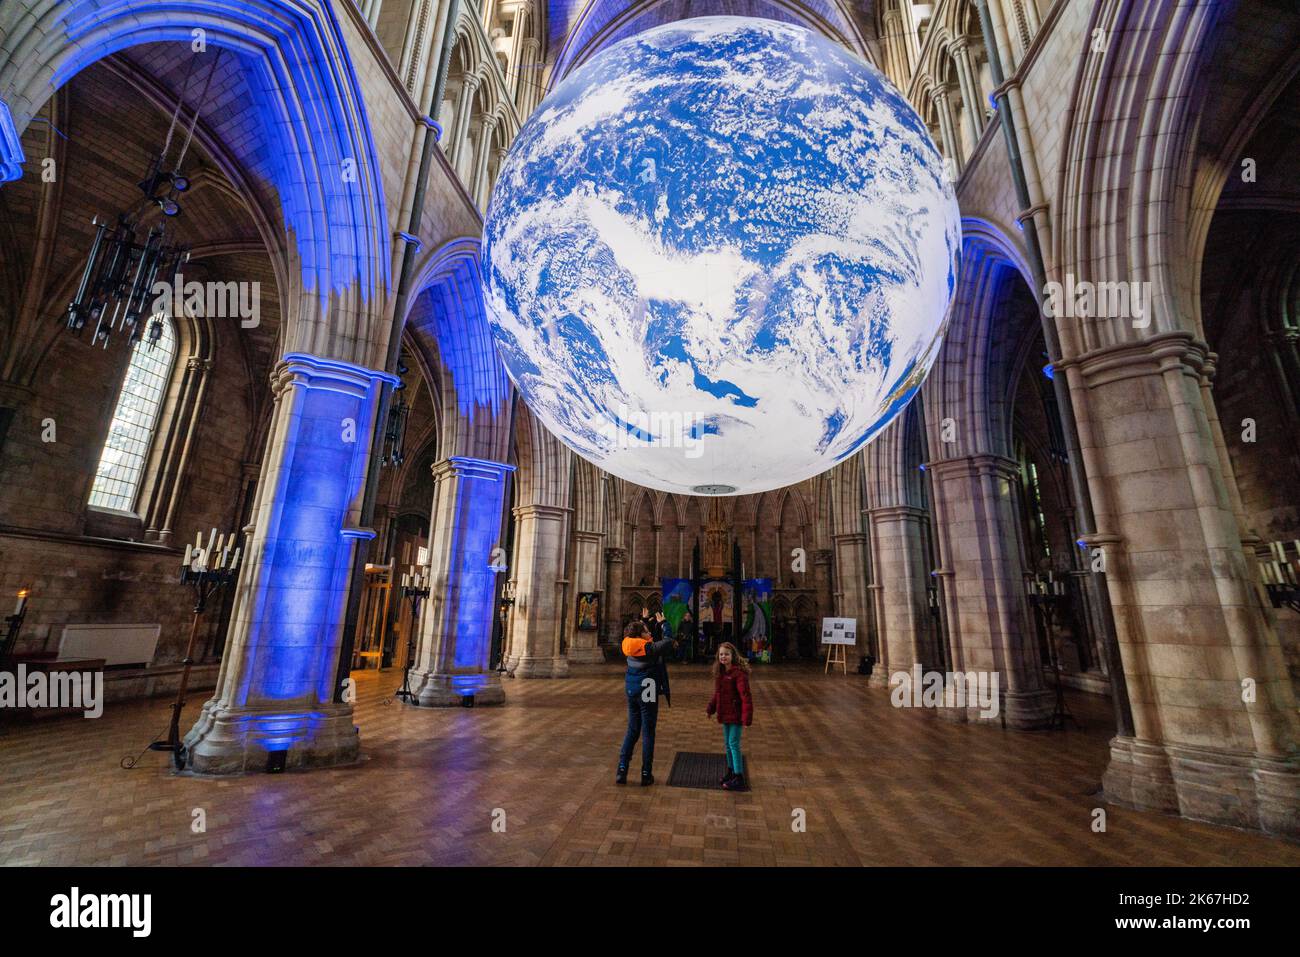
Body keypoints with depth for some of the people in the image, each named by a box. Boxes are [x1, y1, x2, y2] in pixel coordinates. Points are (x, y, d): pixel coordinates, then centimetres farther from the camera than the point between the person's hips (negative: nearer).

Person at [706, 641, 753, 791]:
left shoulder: (739, 673, -21)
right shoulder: (720, 672, 5)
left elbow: (745, 696, -23)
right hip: (725, 714, 8)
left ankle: (739, 778, 9)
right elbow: (717, 693, 16)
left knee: (734, 743, -3)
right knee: (727, 743, 18)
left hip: (736, 714, -8)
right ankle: (731, 771, 35)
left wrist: (747, 717, -26)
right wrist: (711, 708, 18)